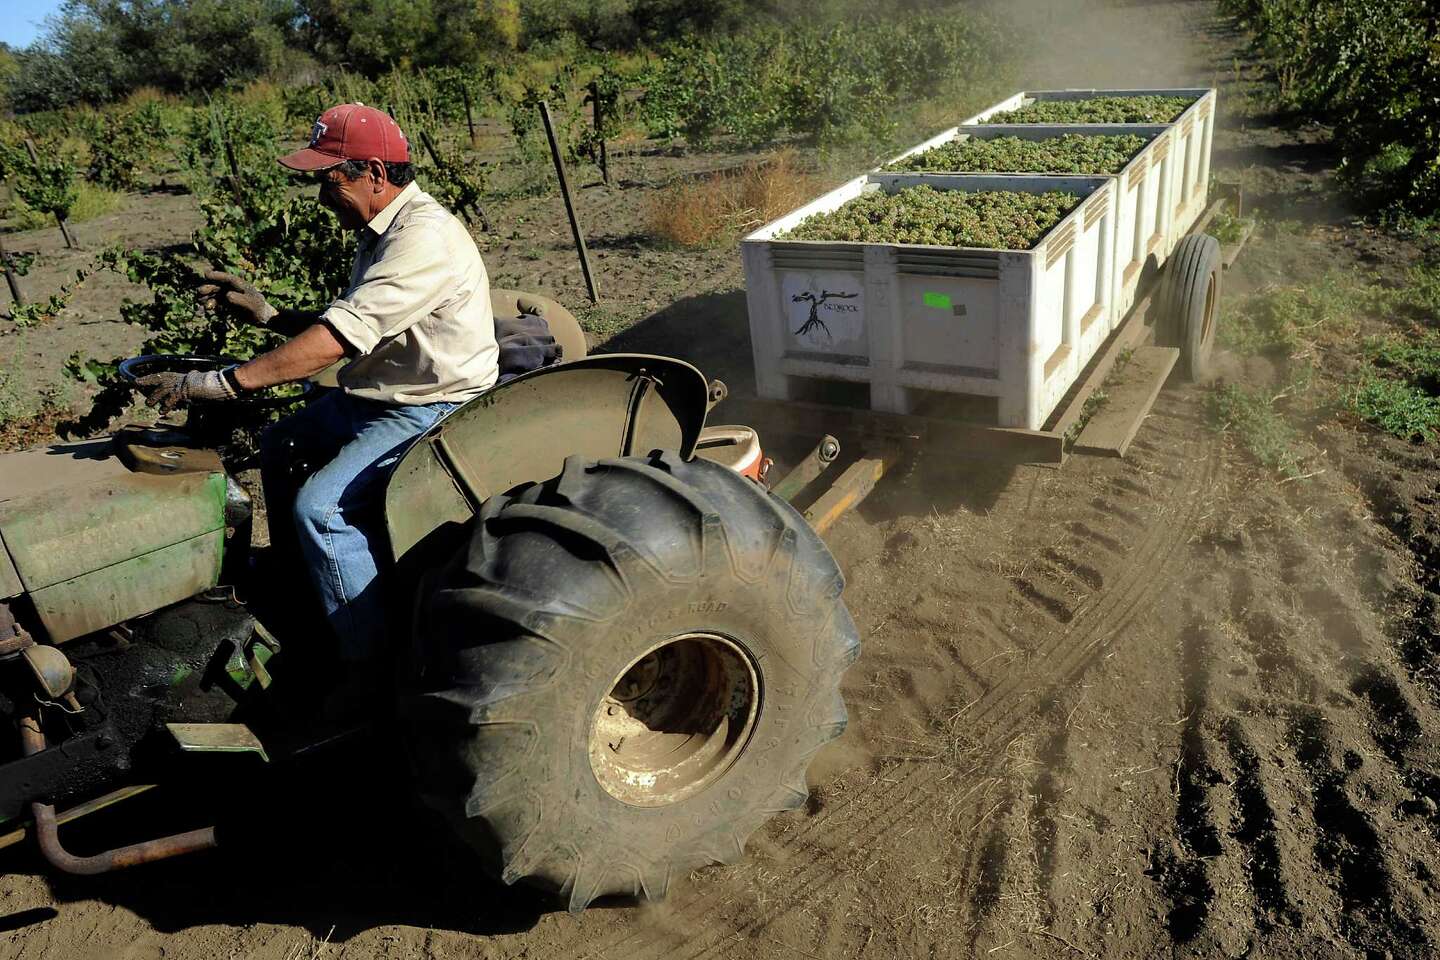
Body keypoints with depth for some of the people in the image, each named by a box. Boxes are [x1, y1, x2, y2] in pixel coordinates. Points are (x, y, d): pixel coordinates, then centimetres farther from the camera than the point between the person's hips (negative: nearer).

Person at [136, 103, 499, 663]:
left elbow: (336, 341, -31)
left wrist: (220, 383, -30)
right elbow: (347, 327, 16)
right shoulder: (382, 231, 9)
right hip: (376, 395, 11)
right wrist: (267, 315, 5)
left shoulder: (424, 238, -25)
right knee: (278, 445, 24)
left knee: (319, 506, -24)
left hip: (433, 410, -11)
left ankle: (371, 663, -11)